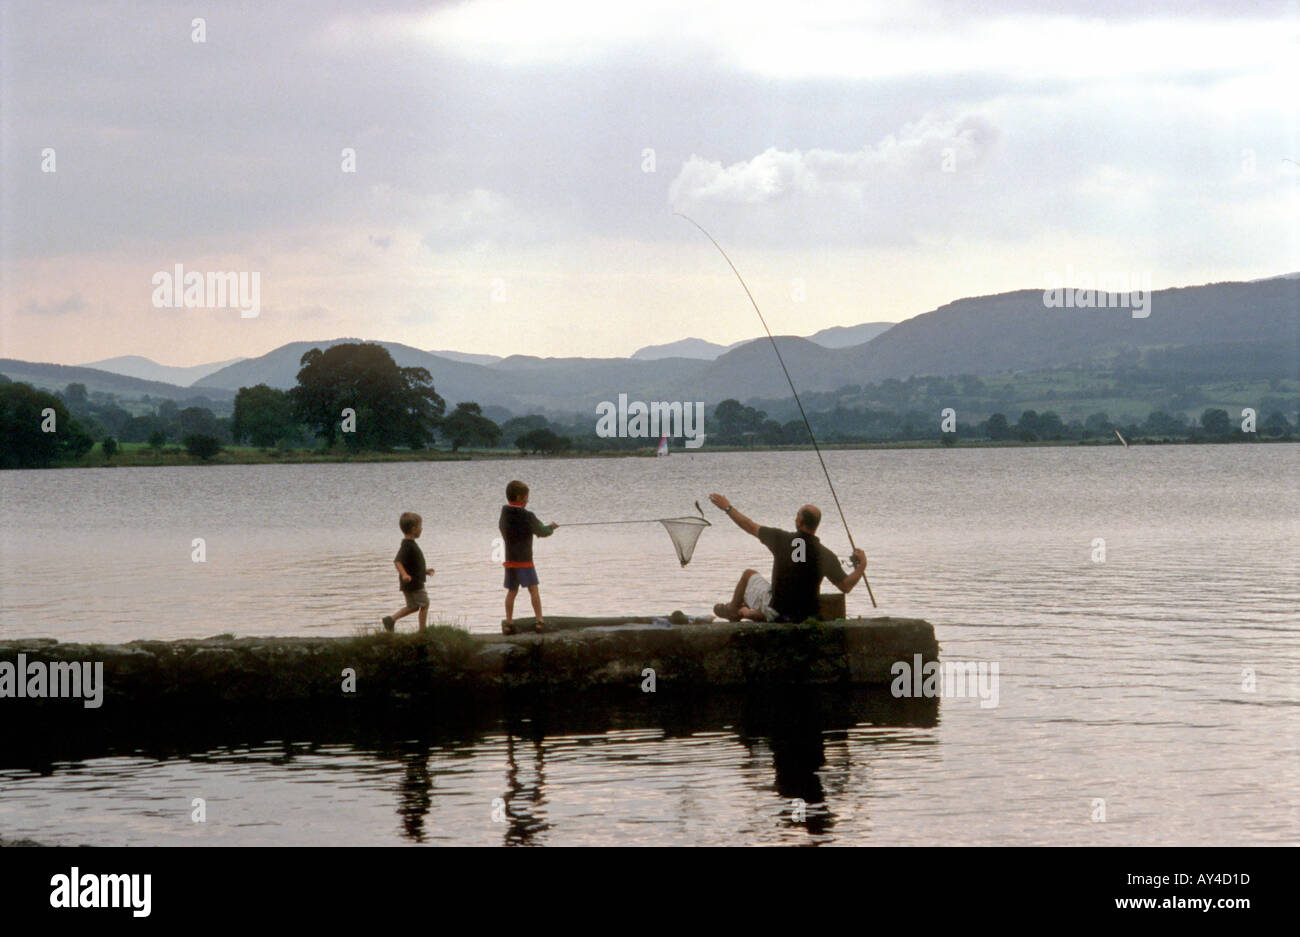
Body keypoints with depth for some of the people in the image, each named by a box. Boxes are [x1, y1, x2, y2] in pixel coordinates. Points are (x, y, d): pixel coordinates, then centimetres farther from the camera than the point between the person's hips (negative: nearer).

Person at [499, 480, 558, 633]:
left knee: (511, 591, 10)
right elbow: (542, 532, -4)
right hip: (525, 560, -6)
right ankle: (539, 620, -8)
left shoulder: (504, 515, 5)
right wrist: (551, 527, 18)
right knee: (533, 589, -3)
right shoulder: (527, 516, -12)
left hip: (509, 559, 6)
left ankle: (509, 622, 7)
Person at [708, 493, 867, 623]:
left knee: (749, 574, 24)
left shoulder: (782, 539, -16)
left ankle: (731, 610, 47)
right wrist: (861, 566, 6)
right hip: (806, 617, 2)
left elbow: (750, 527, -3)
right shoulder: (826, 555, -13)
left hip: (777, 613, -2)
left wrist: (727, 507, 11)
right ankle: (748, 613, 56)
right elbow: (846, 587, -9)